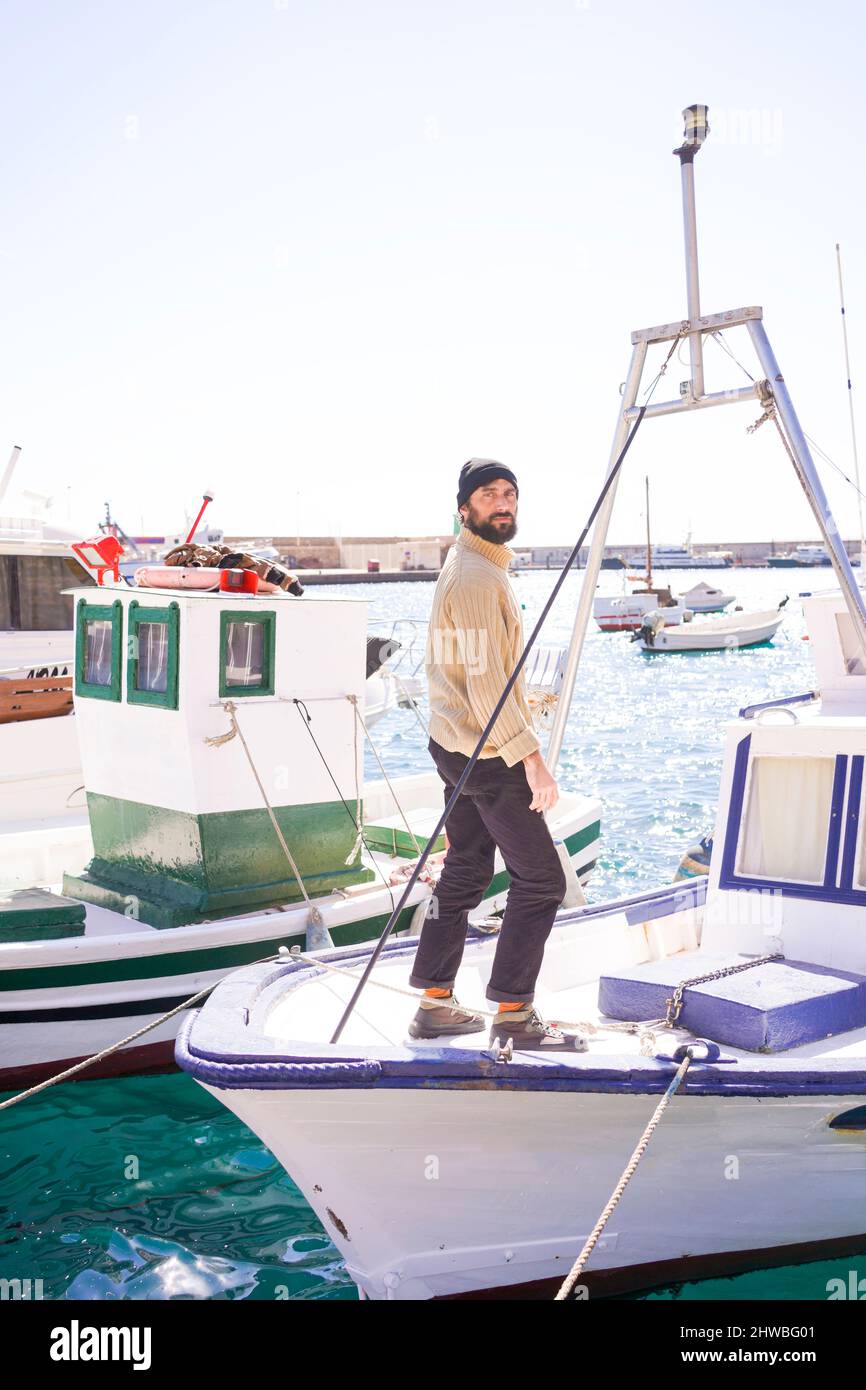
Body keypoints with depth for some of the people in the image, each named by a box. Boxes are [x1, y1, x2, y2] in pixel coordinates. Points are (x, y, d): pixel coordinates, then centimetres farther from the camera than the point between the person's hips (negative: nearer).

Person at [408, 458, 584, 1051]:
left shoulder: (477, 567, 15)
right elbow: (484, 680, -23)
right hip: (487, 755, -10)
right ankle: (514, 1016, 4)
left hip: (461, 748, 10)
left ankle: (435, 1004, 22)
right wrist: (531, 757, -24)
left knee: (466, 872, 15)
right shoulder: (476, 576, -18)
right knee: (541, 879, -3)